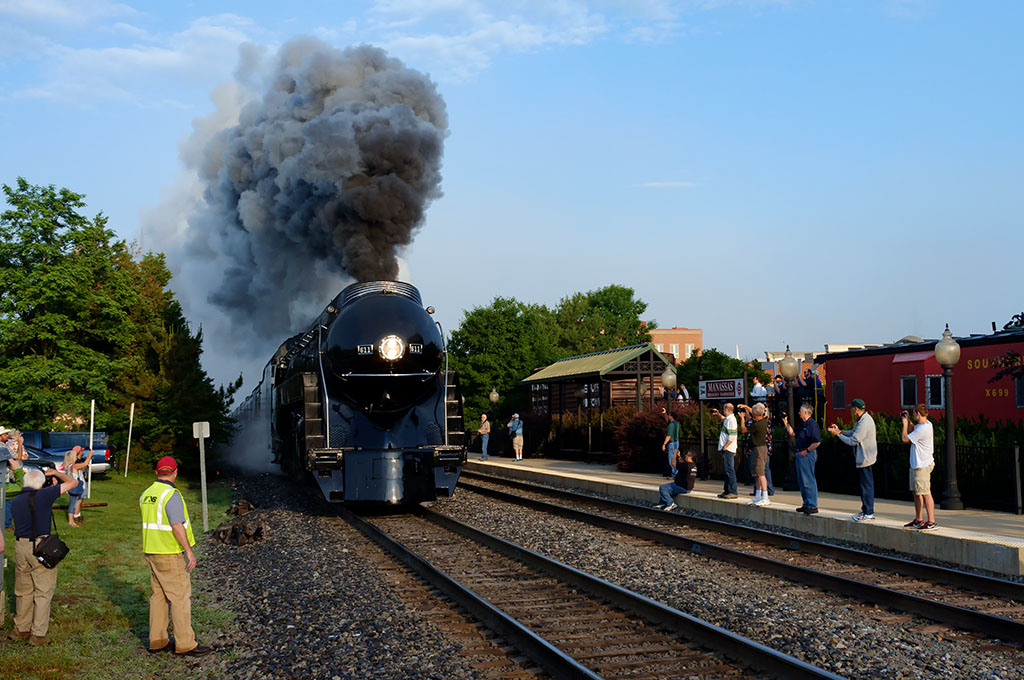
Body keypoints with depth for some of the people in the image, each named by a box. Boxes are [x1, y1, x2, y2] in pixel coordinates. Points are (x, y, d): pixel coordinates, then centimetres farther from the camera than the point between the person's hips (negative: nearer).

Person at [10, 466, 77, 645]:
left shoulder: (16, 501, 8)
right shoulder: (43, 495, -10)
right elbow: (72, 483, -4)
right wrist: (56, 473, 12)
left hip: (20, 546, 6)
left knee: (23, 590, 18)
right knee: (43, 591, 2)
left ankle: (20, 629, 28)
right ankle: (38, 634, 2)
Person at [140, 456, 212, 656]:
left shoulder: (146, 495, 8)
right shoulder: (171, 495, -19)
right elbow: (177, 526, -24)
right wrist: (189, 551, -22)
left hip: (152, 553, 9)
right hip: (171, 554, -9)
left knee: (159, 595, 15)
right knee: (180, 597, -4)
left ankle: (158, 640, 19)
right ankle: (185, 644, -1)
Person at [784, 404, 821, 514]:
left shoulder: (812, 424, -15)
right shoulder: (802, 424, 16)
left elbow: (817, 442, -21)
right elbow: (793, 434, 26)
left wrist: (806, 451, -18)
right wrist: (786, 423, 17)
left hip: (807, 455, -10)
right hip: (800, 455, 10)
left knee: (808, 480, -8)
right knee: (801, 481, 14)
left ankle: (812, 506, -5)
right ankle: (806, 504, 21)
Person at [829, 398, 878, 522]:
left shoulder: (864, 423, -22)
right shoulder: (864, 419, 11)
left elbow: (853, 441, -21)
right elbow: (853, 433, 18)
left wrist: (838, 434, -11)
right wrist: (840, 431, 6)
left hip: (865, 459, -11)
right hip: (864, 457, 11)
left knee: (866, 485, -5)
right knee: (865, 485, 16)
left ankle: (868, 514, -1)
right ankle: (866, 510, 24)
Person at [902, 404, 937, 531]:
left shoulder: (923, 429, -21)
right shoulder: (926, 424, 10)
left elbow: (905, 439, -15)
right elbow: (915, 432, 30)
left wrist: (905, 423, -4)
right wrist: (908, 421, 18)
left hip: (923, 465, -11)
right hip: (916, 464, 11)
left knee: (925, 493, -9)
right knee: (916, 492, 16)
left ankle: (932, 522, -7)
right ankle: (918, 520, 23)